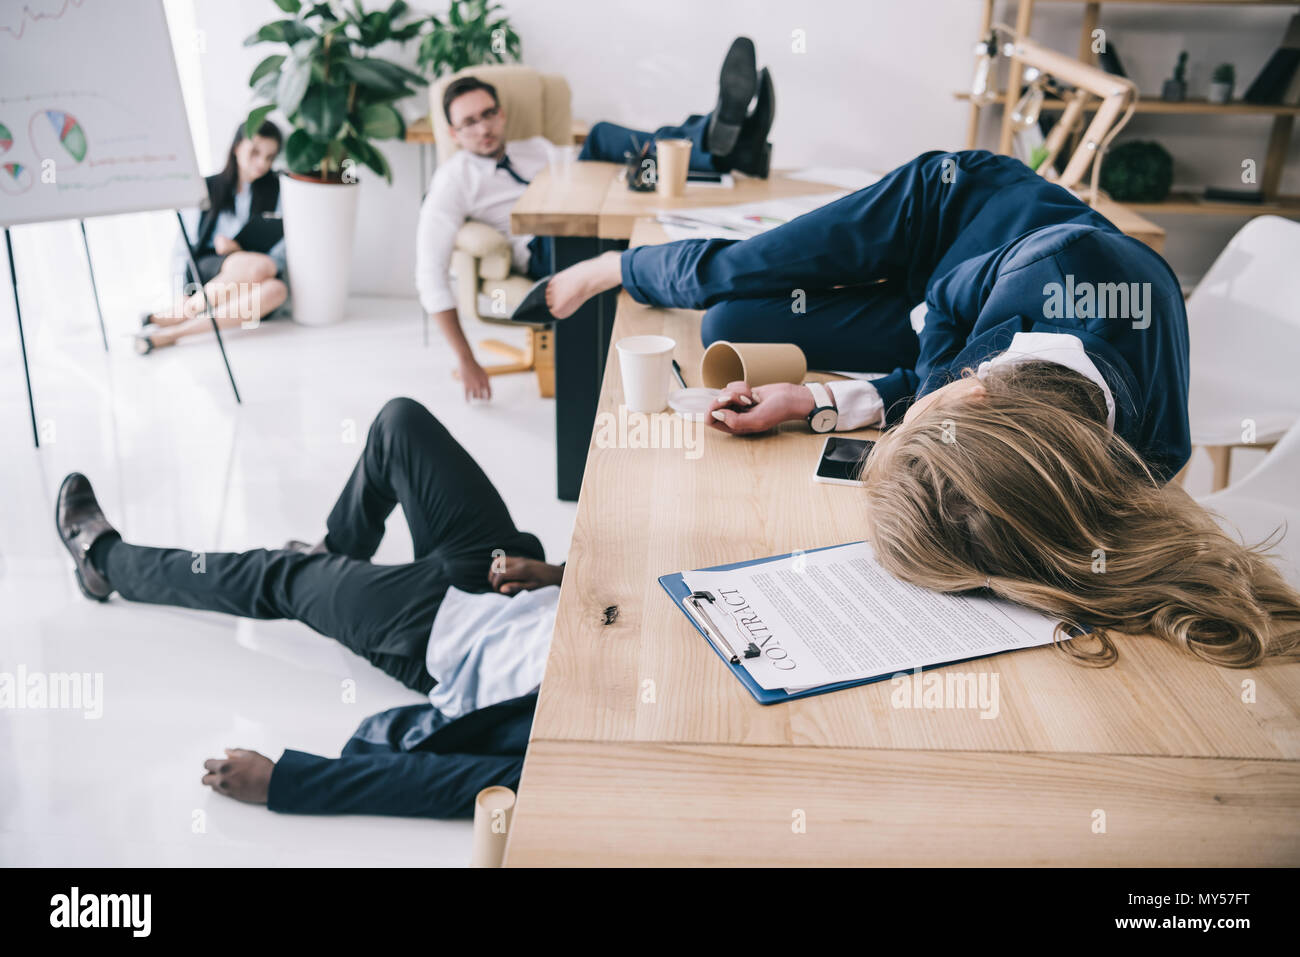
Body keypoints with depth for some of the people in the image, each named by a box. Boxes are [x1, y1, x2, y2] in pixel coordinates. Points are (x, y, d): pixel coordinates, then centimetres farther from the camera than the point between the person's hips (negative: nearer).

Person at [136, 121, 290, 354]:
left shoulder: (276, 192, 9)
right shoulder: (208, 189, 10)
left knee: (276, 290, -37)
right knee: (262, 265, -35)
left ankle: (170, 334, -32)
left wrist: (237, 250, -11)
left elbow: (280, 255, 3)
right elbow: (185, 245, 8)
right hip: (204, 271, -2)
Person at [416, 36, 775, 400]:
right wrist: (467, 362, -5)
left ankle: (718, 141, -49)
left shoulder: (537, 148, 28)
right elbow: (430, 274, 1)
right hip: (547, 253, -5)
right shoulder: (453, 179, 10)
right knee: (600, 139, -26)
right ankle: (721, 145, -52)